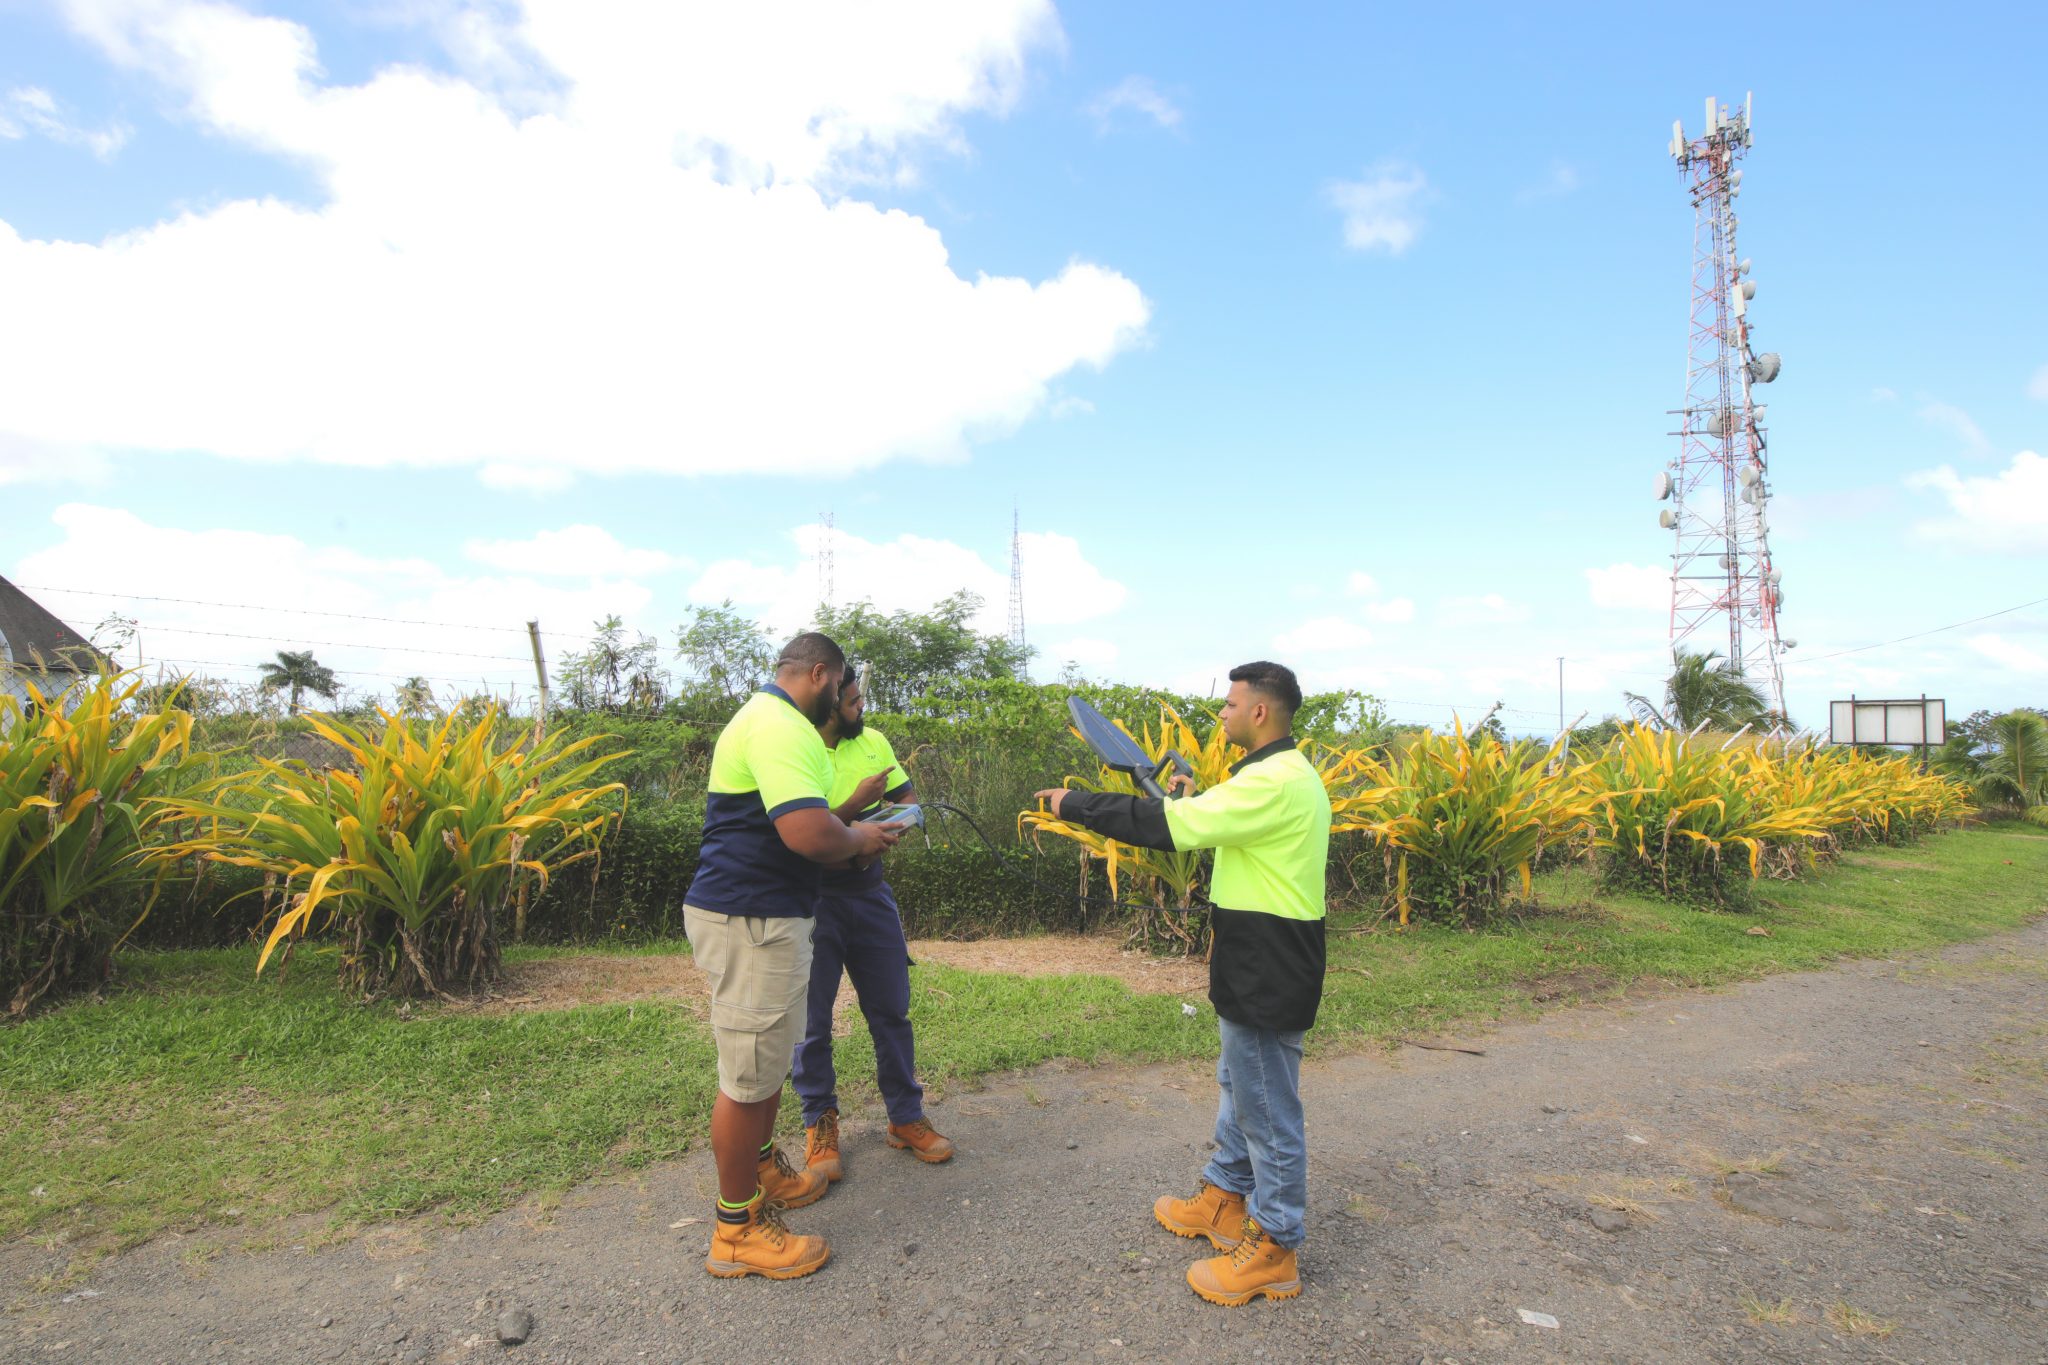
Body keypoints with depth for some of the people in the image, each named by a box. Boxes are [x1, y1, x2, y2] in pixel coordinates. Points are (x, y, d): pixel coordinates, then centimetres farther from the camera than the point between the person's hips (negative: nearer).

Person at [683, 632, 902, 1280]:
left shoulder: (766, 719, 16)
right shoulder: (780, 727, -20)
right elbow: (810, 834, -32)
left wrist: (852, 821, 14)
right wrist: (859, 839, -12)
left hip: (761, 915, 11)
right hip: (751, 920, -11)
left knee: (769, 1056, 24)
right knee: (748, 1074, 1)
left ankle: (762, 1169, 42)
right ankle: (737, 1230, 16)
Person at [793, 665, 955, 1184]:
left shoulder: (874, 742, 4)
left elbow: (907, 797, 11)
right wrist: (856, 805, -24)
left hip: (869, 892, 5)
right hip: (813, 900, -5)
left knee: (891, 1009, 11)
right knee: (813, 1019, 7)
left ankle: (906, 1117, 26)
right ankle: (820, 1123, 27)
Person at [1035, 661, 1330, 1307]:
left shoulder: (1276, 782, -25)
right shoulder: (1283, 774, 10)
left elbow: (1167, 824, -27)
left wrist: (1074, 804, -19)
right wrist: (1195, 805, 6)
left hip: (1270, 975, -11)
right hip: (1256, 965, 11)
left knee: (1268, 1107, 4)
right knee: (1239, 1086, 23)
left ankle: (1273, 1251, 19)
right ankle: (1225, 1198, 40)